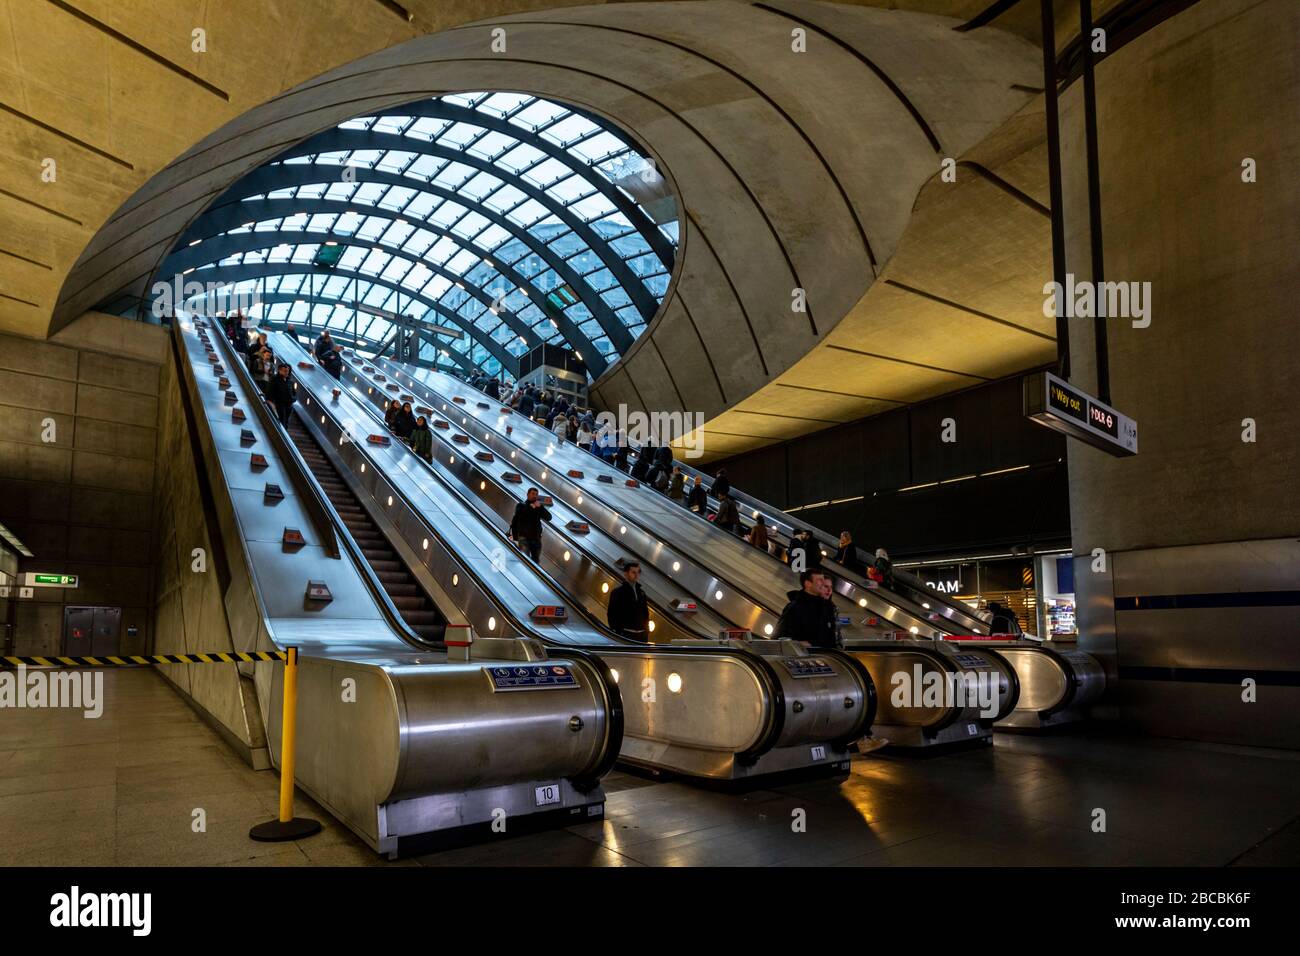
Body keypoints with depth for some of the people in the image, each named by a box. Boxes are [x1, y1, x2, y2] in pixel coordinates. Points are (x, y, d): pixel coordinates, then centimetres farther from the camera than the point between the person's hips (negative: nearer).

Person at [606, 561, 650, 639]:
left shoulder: (641, 592, 16)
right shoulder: (617, 592, -3)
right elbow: (612, 614, -7)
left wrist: (647, 630, 12)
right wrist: (617, 632, -13)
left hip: (642, 635, 7)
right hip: (626, 634, -7)